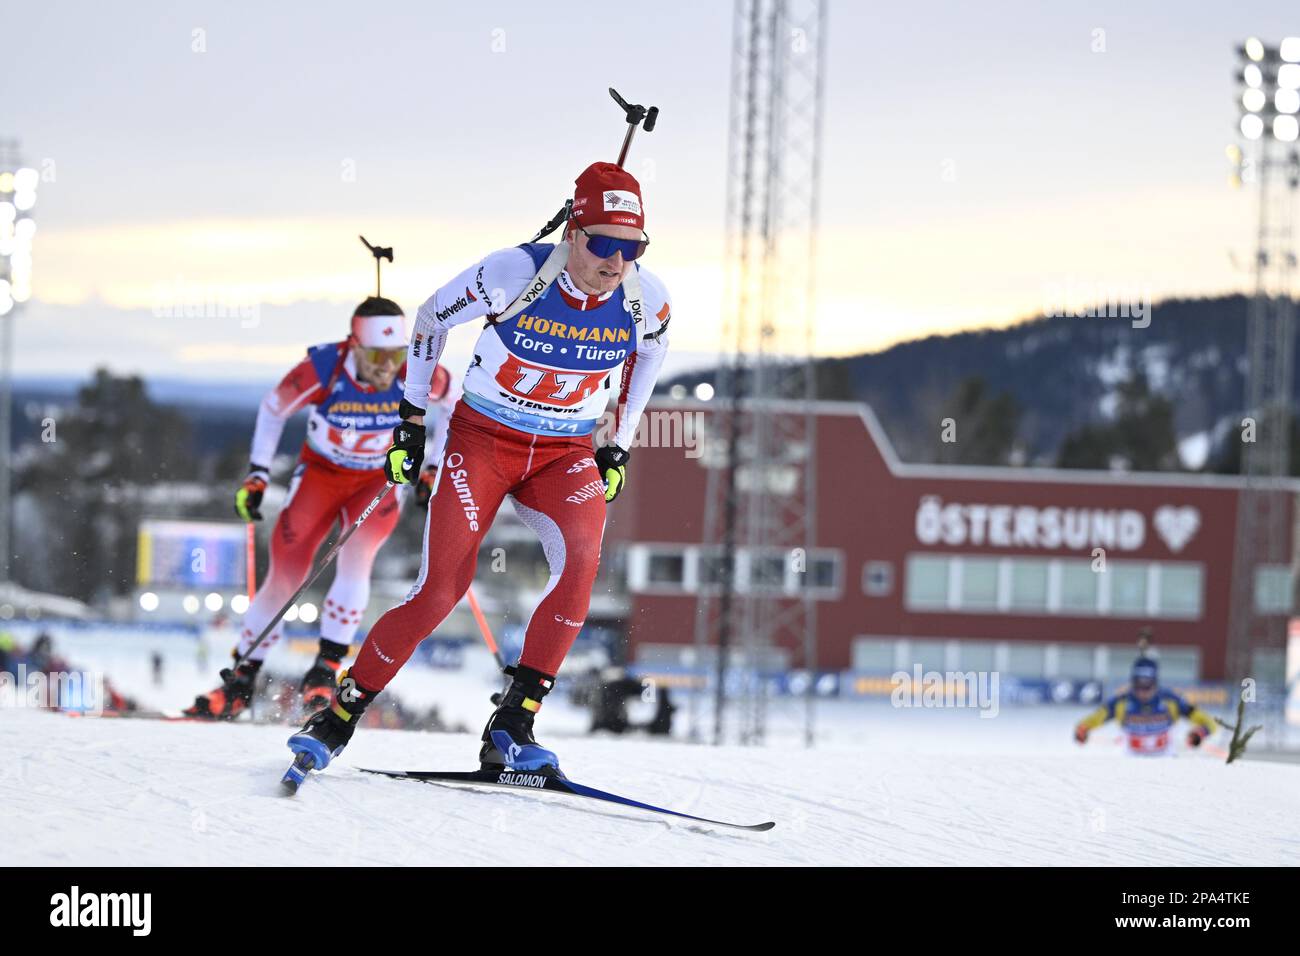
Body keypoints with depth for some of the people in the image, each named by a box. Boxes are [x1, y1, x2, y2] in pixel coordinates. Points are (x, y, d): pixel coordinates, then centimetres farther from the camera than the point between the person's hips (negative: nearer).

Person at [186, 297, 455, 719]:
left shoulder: (418, 375, -27)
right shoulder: (322, 368, -29)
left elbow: (450, 403, -2)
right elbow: (274, 408, -8)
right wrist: (257, 474, -7)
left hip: (379, 480, 0)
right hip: (321, 473, 0)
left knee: (355, 555, -28)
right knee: (284, 577, -6)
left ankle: (327, 667, -19)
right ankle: (241, 683, 9)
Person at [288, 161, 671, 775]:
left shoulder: (645, 301, -13)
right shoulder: (515, 273, -22)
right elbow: (431, 318, -3)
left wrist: (619, 447, 14)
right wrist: (412, 418, 2)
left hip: (566, 454, 2)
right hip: (483, 440, -2)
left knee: (581, 557, -29)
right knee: (442, 589, -16)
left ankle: (512, 728, -22)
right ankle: (338, 718, 2)